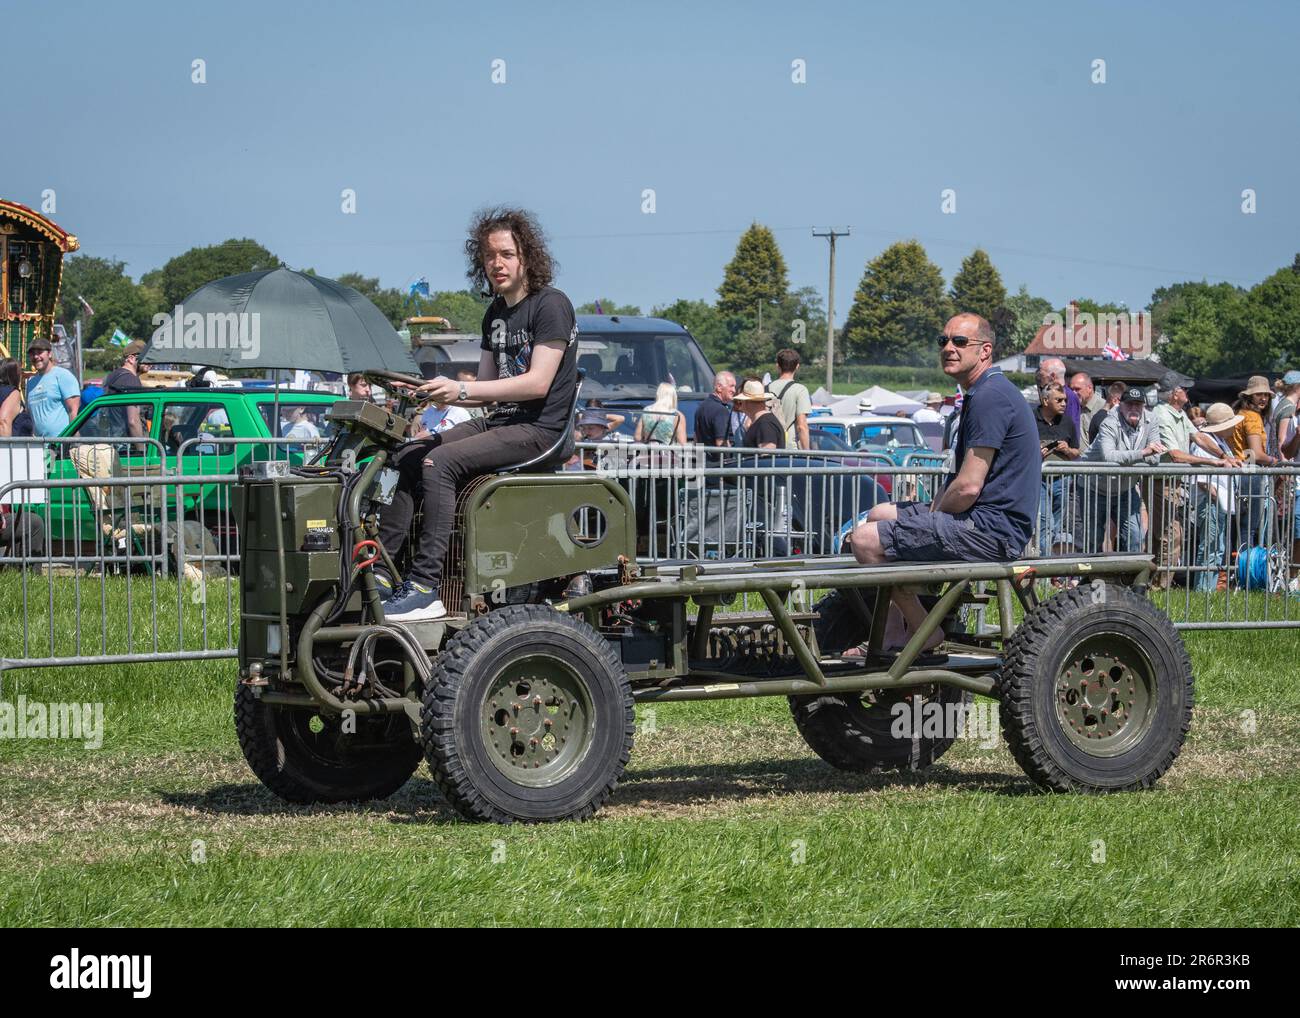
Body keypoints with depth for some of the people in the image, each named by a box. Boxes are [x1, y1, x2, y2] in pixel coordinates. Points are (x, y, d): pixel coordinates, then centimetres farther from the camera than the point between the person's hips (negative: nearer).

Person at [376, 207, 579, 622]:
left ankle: (425, 588, -32)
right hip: (499, 422, 9)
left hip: (539, 429, -9)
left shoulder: (550, 305, -9)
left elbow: (537, 383, -19)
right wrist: (434, 393, 0)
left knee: (438, 462, -26)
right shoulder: (495, 313, 17)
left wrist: (461, 389, -22)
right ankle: (382, 568, -7)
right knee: (406, 457, -3)